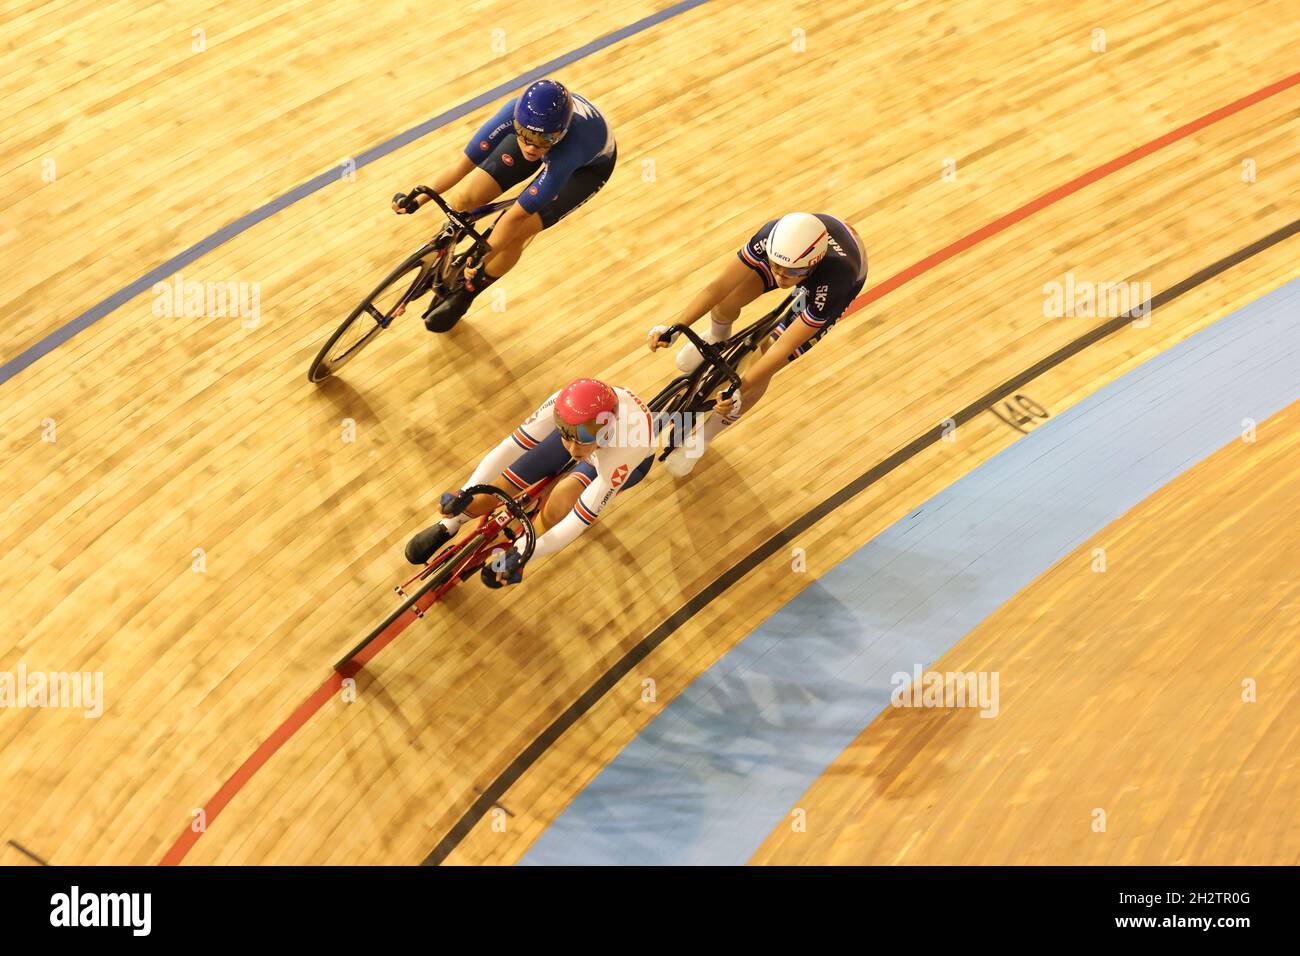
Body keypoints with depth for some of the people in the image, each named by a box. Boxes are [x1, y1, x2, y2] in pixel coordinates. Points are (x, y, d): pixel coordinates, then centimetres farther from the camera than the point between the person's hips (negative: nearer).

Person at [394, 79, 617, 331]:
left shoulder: (568, 149, -46)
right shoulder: (515, 111, -38)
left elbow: (516, 216, -37)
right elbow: (463, 163, -27)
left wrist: (481, 261, -31)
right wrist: (418, 200, -28)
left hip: (589, 164, -3)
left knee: (514, 234, -15)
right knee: (464, 199, -11)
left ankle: (465, 295, 13)